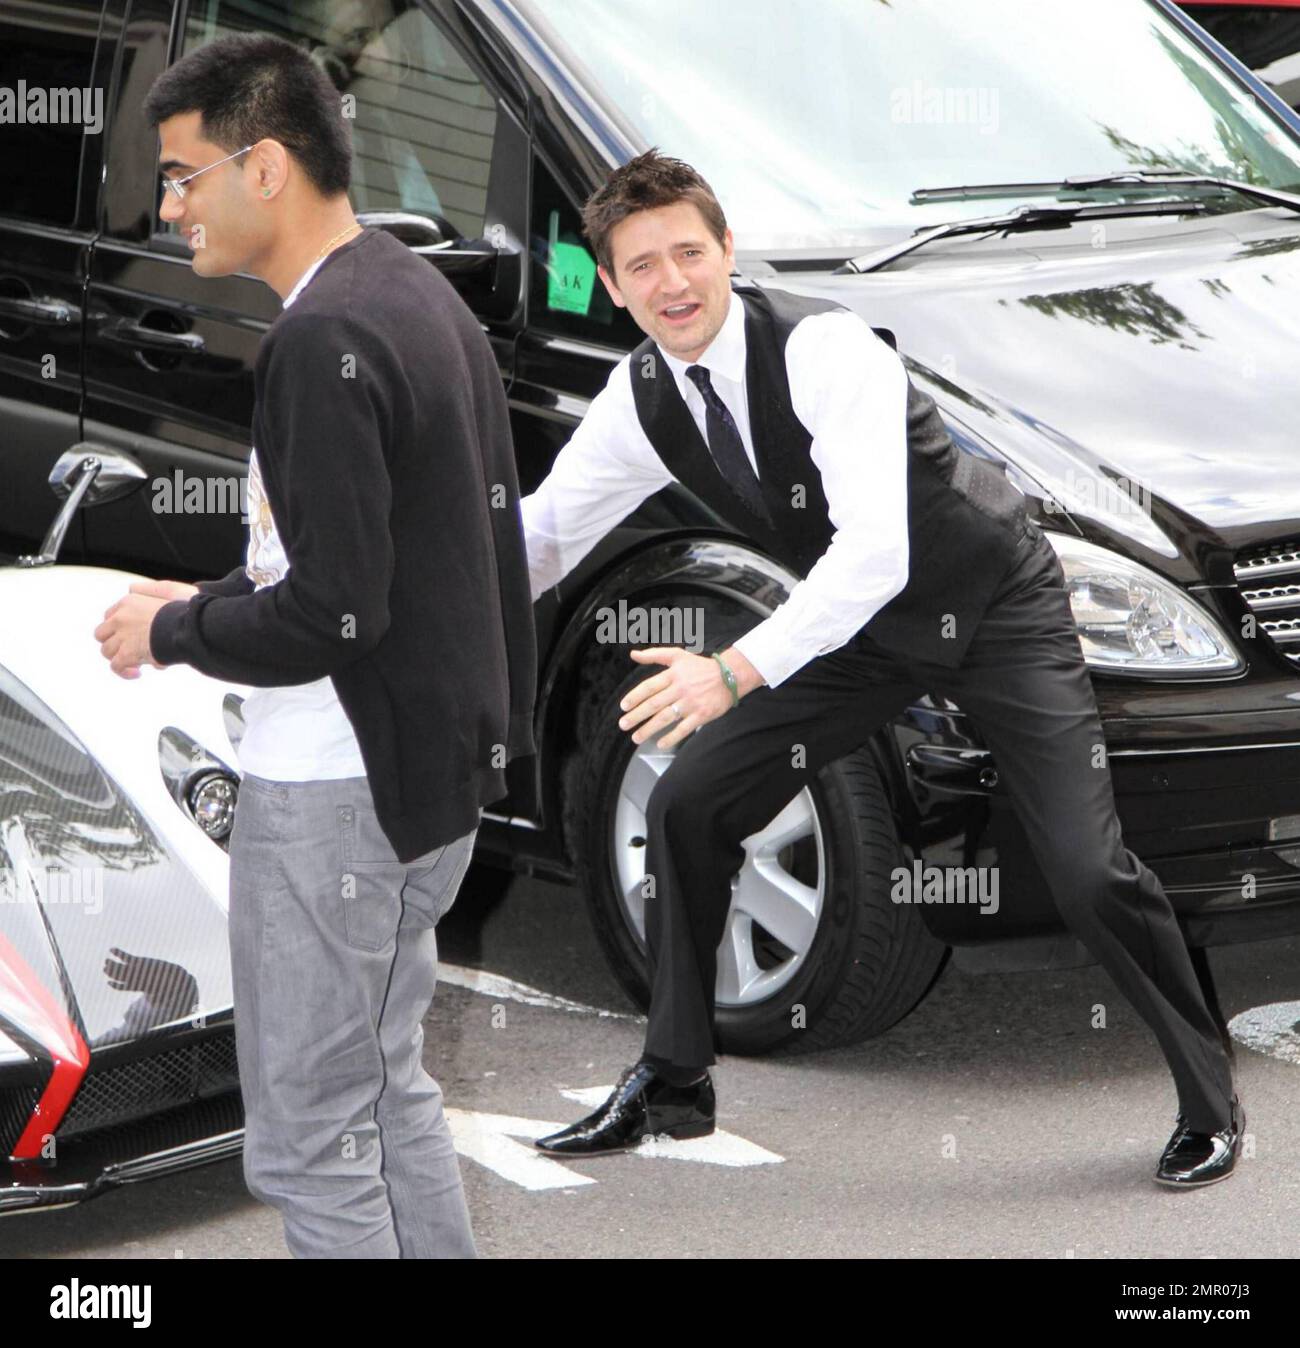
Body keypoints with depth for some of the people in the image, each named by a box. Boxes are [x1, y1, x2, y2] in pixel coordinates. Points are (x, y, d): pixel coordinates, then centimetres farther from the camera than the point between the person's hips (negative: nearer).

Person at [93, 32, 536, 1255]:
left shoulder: (321, 339, -21)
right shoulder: (422, 297, 10)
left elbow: (329, 614, -25)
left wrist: (175, 632, -9)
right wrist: (214, 599, 11)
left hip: (333, 793, -10)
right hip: (435, 772, 10)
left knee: (309, 1140, -1)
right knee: (389, 1090, 20)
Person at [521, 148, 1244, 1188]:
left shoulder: (824, 350, -31)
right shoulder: (642, 399, -9)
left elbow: (876, 551, -39)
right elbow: (546, 530, 6)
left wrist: (739, 670, -46)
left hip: (997, 606, -6)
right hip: (861, 624, 7)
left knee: (1089, 874, -13)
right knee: (686, 807, 0)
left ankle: (1211, 1100, 9)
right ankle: (671, 1085, 15)